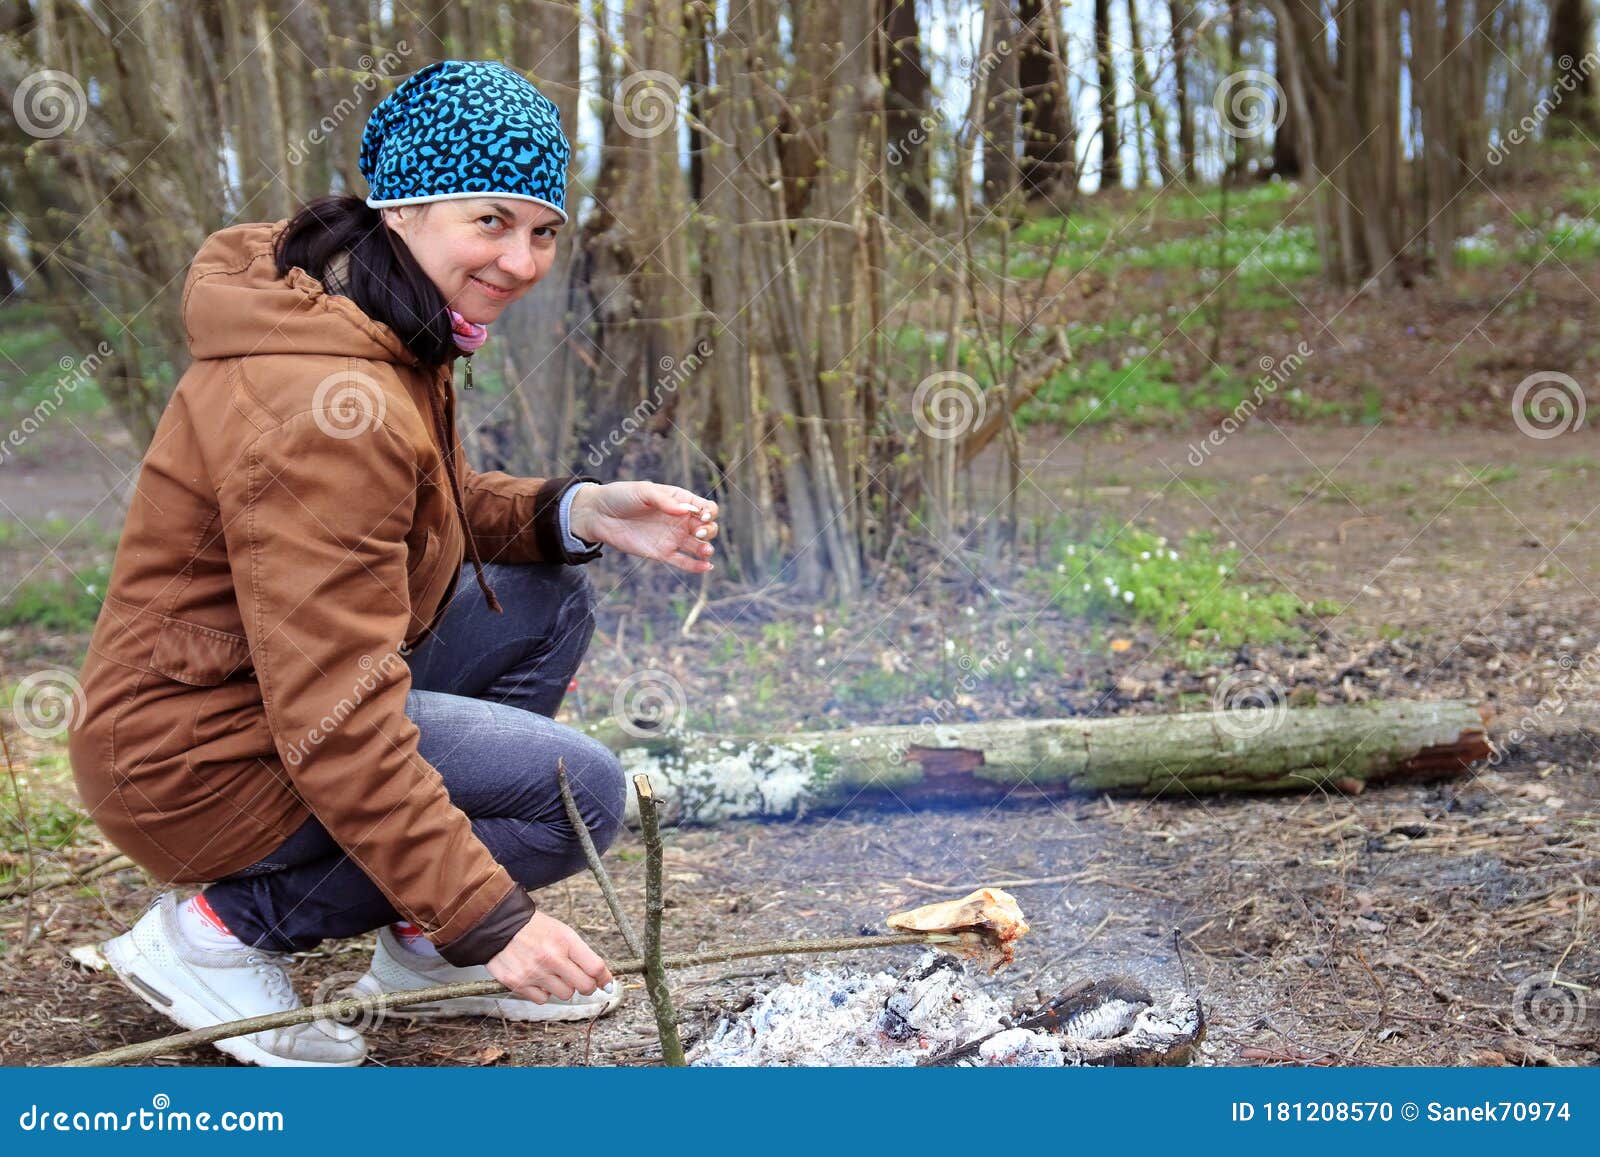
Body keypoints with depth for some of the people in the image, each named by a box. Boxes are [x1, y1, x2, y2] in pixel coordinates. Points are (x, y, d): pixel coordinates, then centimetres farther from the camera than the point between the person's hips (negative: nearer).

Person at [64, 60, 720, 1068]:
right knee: (580, 791, -16)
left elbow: (436, 507, 17)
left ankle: (423, 946, 11)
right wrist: (491, 919, -28)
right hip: (198, 758, -10)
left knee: (550, 601, 6)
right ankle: (225, 929, -3)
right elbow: (335, 721, -30)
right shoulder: (323, 406, -28)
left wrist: (577, 513, -4)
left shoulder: (392, 330, 4)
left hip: (281, 687, 10)